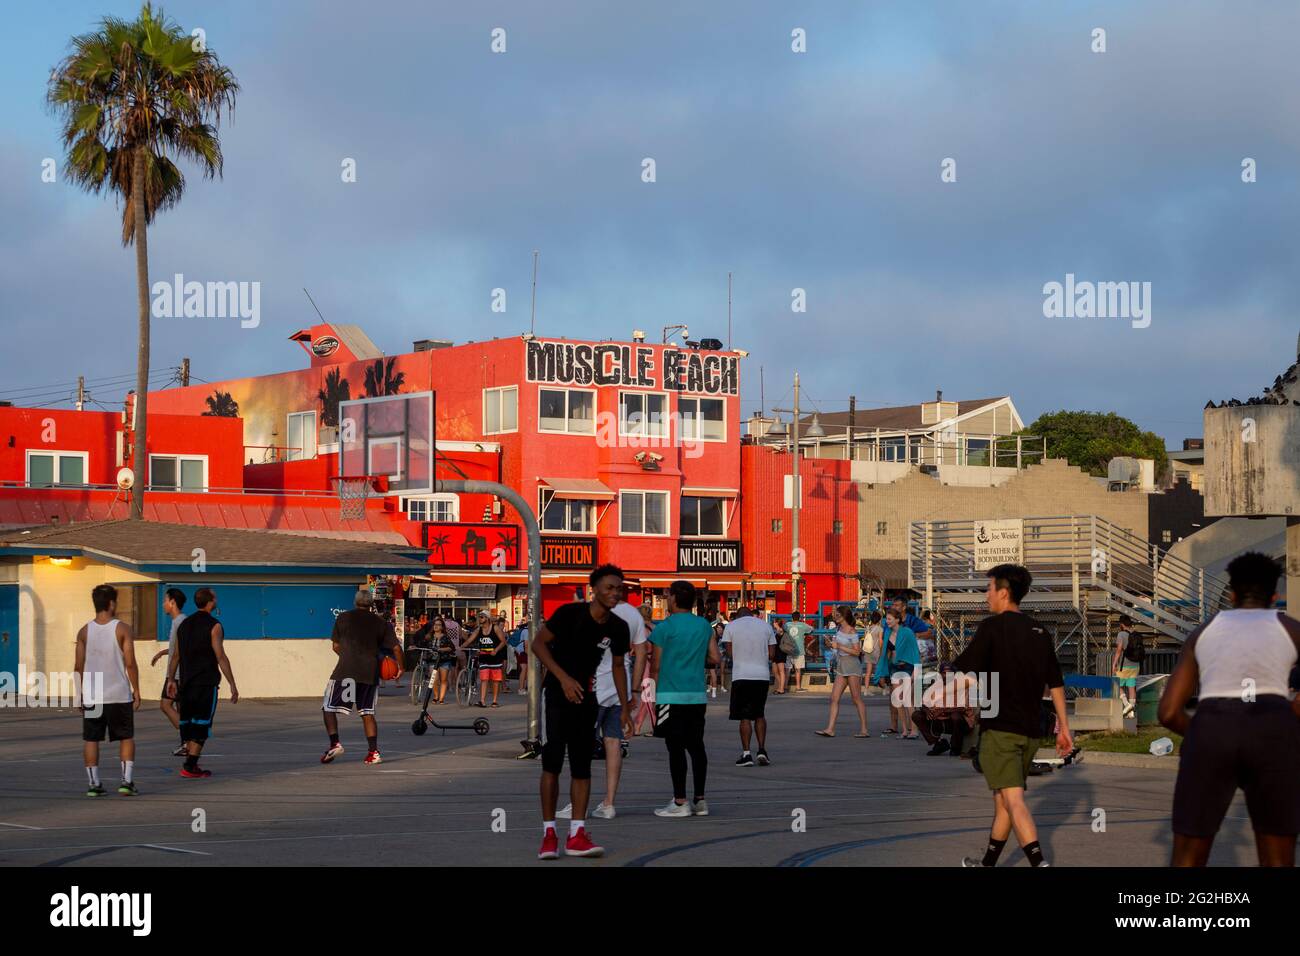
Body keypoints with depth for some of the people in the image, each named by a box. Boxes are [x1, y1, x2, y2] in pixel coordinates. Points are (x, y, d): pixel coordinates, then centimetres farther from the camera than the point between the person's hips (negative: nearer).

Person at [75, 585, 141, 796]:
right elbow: (130, 664, -9)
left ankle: (93, 783, 6)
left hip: (91, 697, 2)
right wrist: (137, 692, -1)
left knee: (91, 740, 8)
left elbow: (79, 666, 4)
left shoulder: (84, 632, 3)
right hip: (119, 695, -2)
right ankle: (126, 780, 0)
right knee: (126, 738, 9)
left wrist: (82, 693, 13)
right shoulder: (122, 630, -6)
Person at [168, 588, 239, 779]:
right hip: (206, 683, -6)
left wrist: (171, 680, 22)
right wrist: (233, 685, -11)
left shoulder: (184, 625, 12)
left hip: (186, 682, 6)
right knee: (201, 725, -4)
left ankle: (190, 764, 14)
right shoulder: (213, 626, -8)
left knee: (188, 725, 12)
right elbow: (221, 657, -12)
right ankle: (190, 766, -10)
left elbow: (177, 656, 15)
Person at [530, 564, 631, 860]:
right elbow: (538, 644, -12)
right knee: (552, 761, -10)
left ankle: (576, 835, 5)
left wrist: (625, 709, 11)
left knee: (582, 765, 3)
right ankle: (549, 834, -5)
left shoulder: (618, 628, 0)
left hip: (586, 696, 5)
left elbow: (618, 666, 13)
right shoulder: (570, 613, -16)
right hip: (557, 692, -5)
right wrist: (564, 678, -21)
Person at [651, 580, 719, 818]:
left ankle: (680, 802, -4)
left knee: (675, 748, -3)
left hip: (671, 696, -5)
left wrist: (653, 693, 4)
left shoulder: (665, 627, -7)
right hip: (697, 695, 5)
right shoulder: (704, 626, 8)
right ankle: (700, 800, 11)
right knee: (696, 746, 10)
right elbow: (716, 659, 9)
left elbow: (655, 666, -5)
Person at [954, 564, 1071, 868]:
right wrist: (1064, 727, 17)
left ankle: (1039, 862, -27)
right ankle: (988, 863, 28)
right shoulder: (1040, 632, 12)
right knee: (1003, 799, 17)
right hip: (1031, 730, 7)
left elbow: (965, 673, -14)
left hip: (1000, 728, -7)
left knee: (1012, 798, -13)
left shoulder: (992, 627, -8)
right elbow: (1056, 684, 13)